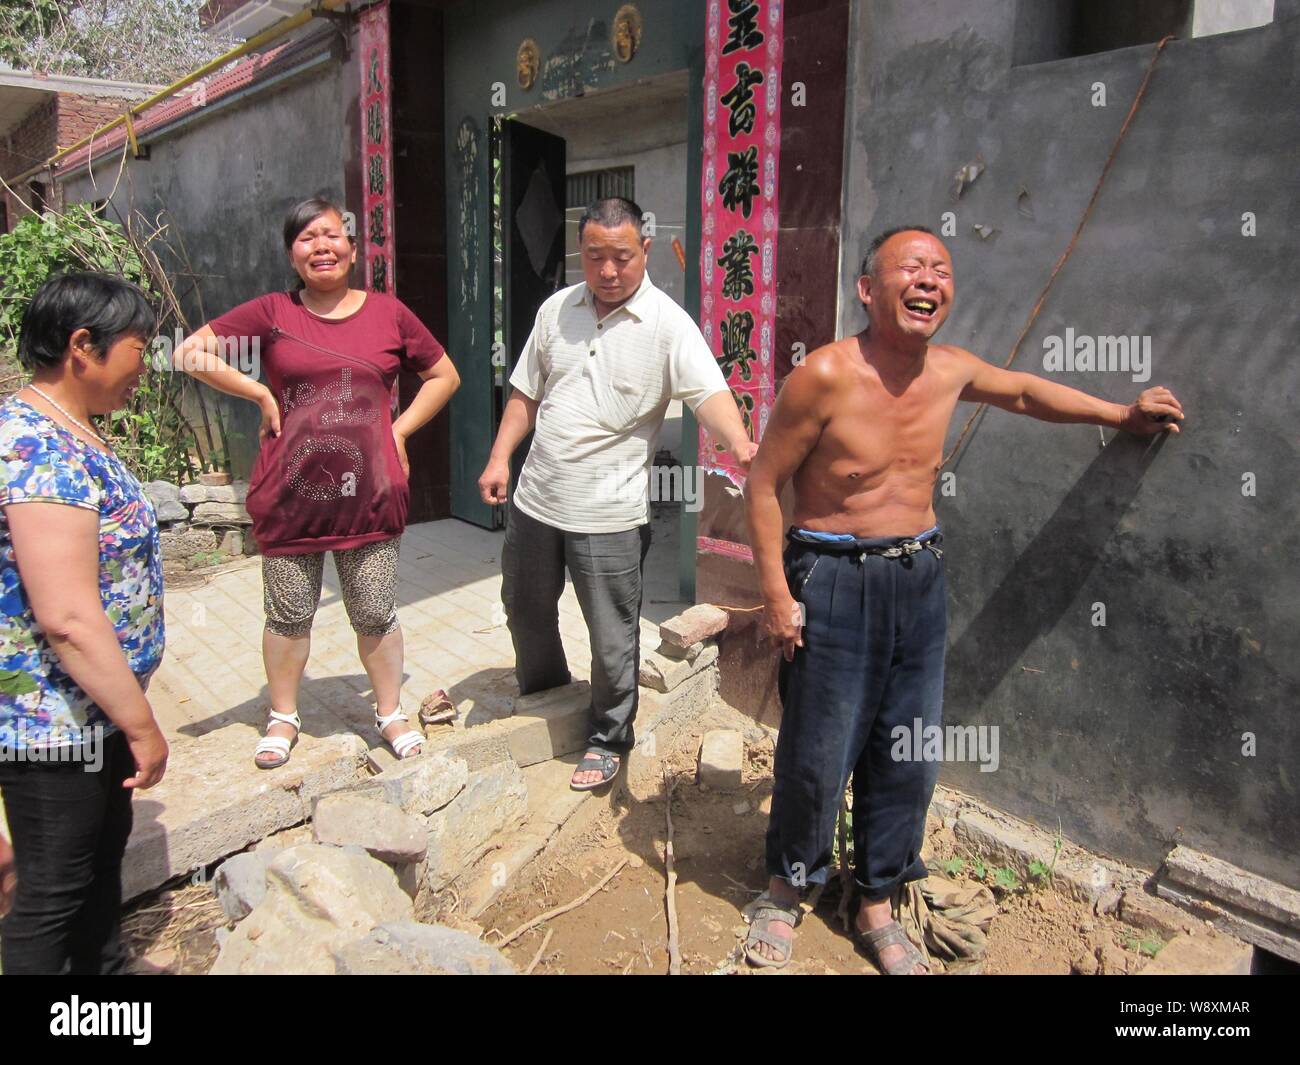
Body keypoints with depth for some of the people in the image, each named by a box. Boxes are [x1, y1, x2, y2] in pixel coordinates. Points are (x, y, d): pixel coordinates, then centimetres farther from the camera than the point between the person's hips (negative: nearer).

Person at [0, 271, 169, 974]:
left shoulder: (63, 433, 8)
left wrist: (129, 713, 21)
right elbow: (68, 618, -29)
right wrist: (141, 726, -20)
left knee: (103, 854, 24)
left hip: (92, 710, 10)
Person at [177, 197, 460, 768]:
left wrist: (400, 429, 4)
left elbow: (444, 376, 14)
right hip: (290, 494, 0)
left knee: (376, 615, 10)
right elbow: (189, 352, 0)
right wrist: (261, 394, -5)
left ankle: (390, 711, 29)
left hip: (368, 493, 0)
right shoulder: (272, 313, 1)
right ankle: (283, 716, 33)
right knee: (289, 615, 13)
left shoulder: (388, 314, 4)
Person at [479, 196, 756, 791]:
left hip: (609, 511, -5)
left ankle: (609, 738, 29)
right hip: (536, 498, 6)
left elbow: (708, 392, -24)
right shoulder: (556, 310, 5)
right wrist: (500, 458, 4)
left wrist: (739, 444, -43)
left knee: (612, 636, 5)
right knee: (525, 608, 22)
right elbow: (527, 393, 13)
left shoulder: (667, 323, -11)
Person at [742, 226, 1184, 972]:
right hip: (835, 580, -5)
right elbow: (764, 484, -11)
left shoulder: (952, 371, 2)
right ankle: (787, 889, 31)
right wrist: (776, 593, -14)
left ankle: (878, 907, 33)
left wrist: (1122, 414, 27)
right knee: (817, 757, 4)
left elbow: (1024, 390, 24)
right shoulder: (826, 375, -16)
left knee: (908, 759, 13)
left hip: (920, 578, 6)